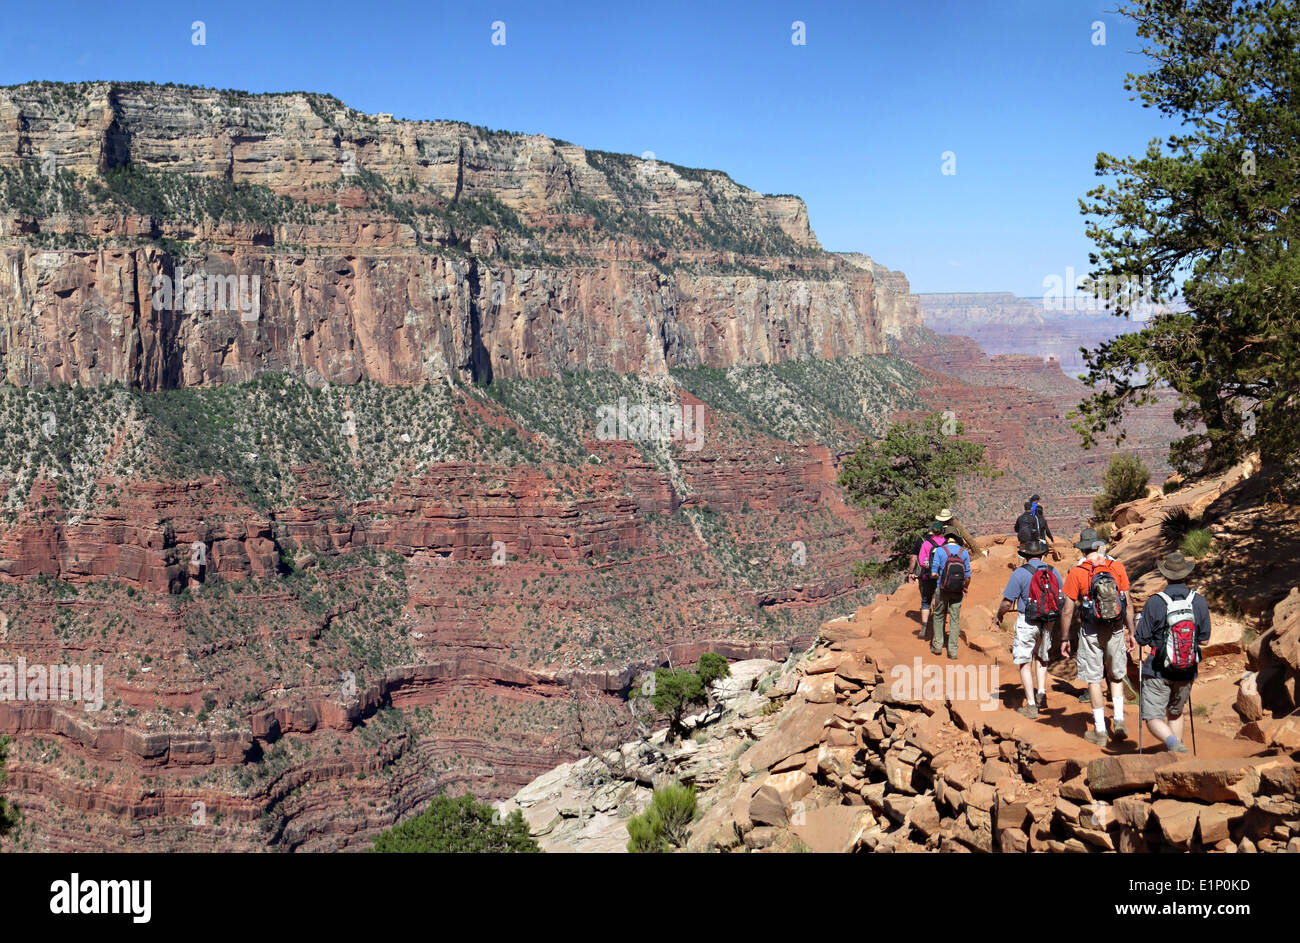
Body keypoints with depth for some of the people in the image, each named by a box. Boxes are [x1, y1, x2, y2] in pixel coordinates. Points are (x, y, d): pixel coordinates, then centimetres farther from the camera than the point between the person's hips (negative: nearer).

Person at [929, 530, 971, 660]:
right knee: (955, 619, 7)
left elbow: (934, 573, -12)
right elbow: (968, 576, 0)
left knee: (939, 616, 16)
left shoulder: (940, 550, -8)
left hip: (942, 590, -1)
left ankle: (937, 645, 16)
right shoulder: (964, 552, -2)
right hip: (958, 591, 1)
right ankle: (953, 650, 6)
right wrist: (966, 588, 18)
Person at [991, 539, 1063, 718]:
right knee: (1041, 658, 24)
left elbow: (1007, 602, -12)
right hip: (1049, 622, 5)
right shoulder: (1053, 571, 2)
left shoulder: (1020, 572, -13)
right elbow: (1063, 599, 8)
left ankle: (1031, 705, 2)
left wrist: (999, 616, 7)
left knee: (1025, 663, 3)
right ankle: (1041, 694, 13)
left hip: (1027, 622, -5)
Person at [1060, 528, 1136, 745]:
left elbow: (1067, 610, -9)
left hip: (1091, 632, -3)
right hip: (1116, 630, 3)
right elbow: (1128, 604, 0)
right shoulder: (1117, 567, -3)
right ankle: (1119, 720, 9)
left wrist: (1064, 639, 1)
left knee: (1094, 680, 6)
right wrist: (1131, 633, 9)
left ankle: (1100, 731, 11)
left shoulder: (1077, 573, -9)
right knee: (1116, 676, 21)